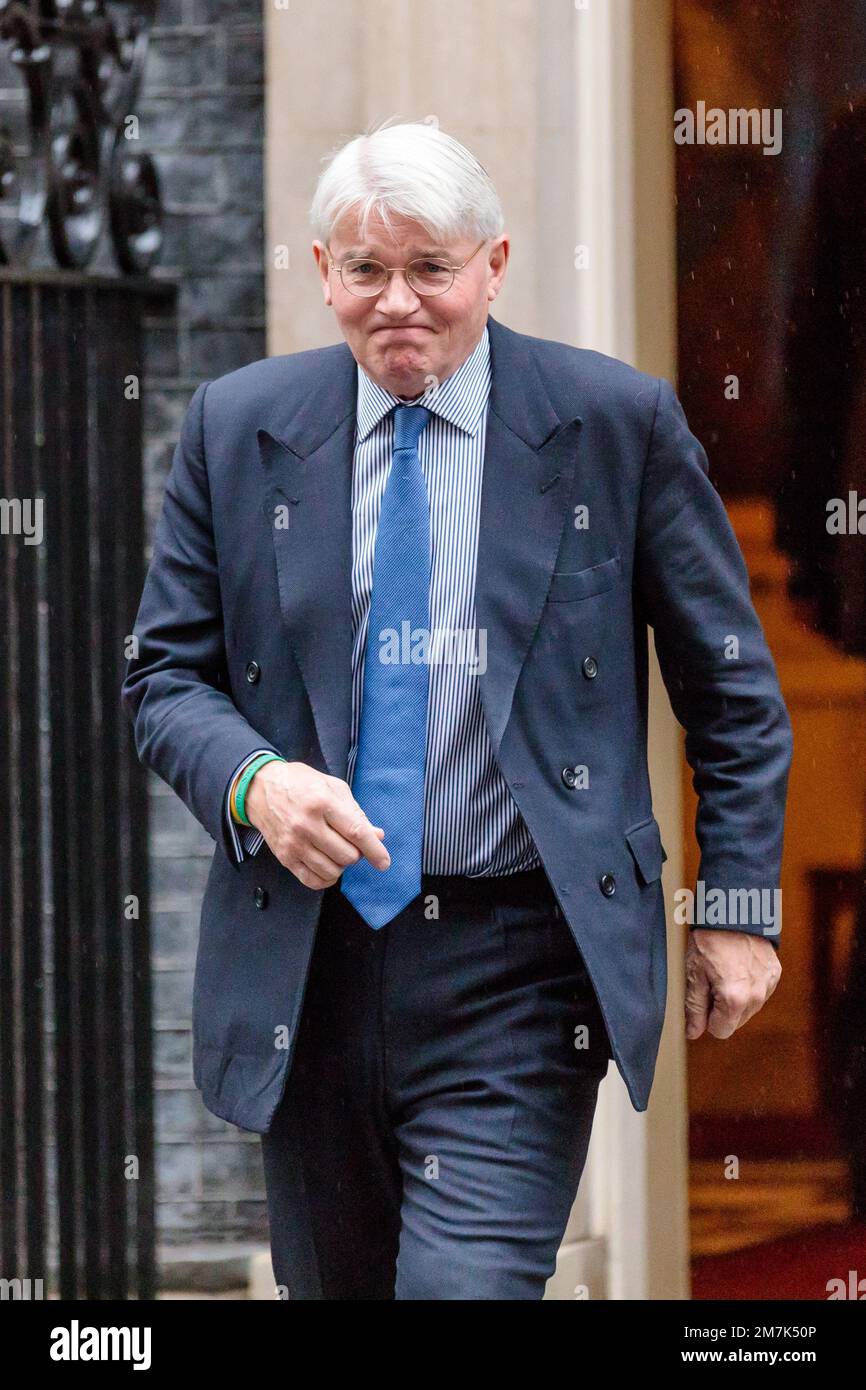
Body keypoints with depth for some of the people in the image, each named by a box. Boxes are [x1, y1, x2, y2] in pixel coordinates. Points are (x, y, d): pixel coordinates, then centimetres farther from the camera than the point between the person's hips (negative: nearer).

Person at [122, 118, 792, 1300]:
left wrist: (739, 902, 1)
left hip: (517, 976, -3)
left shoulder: (622, 423, -2)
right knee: (335, 1287, 13)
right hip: (305, 961, 3)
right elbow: (167, 675, 7)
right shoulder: (237, 429, 4)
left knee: (467, 1287, -18)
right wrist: (251, 780, -15)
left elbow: (730, 683, 5)